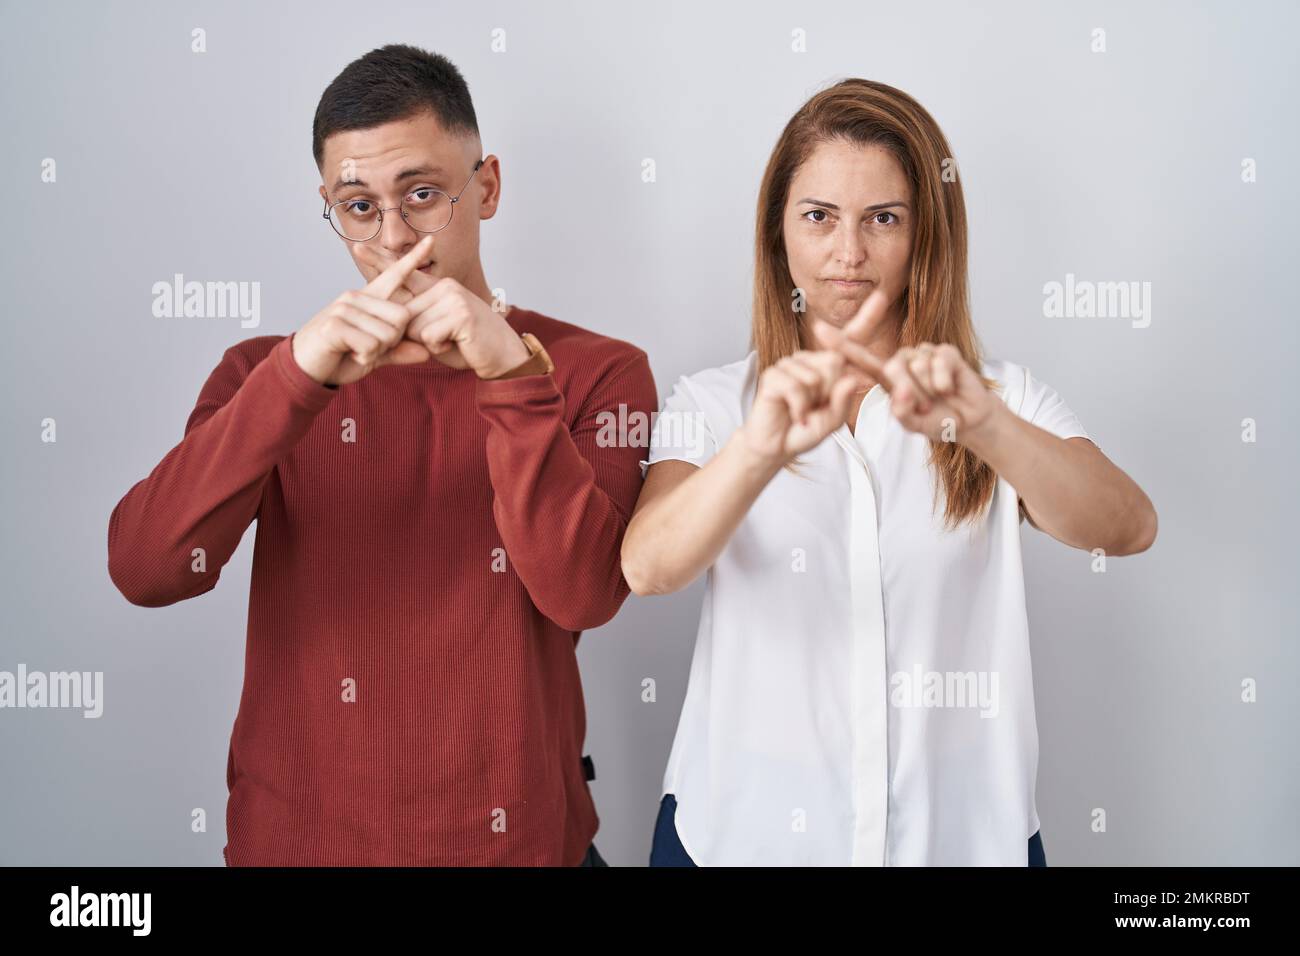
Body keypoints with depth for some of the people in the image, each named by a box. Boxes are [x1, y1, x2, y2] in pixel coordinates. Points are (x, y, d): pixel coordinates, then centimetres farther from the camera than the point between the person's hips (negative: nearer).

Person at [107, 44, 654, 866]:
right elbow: (146, 571, -16)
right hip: (299, 837, 1)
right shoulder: (266, 373, 0)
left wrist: (513, 376, -27)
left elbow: (582, 595, -18)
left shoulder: (594, 372, -4)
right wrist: (298, 375, -27)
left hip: (521, 836, -1)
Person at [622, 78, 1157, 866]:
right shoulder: (713, 405, -2)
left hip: (963, 830, 1)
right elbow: (649, 568, -19)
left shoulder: (1005, 403, -1)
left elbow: (1129, 529, -18)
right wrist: (762, 447, -38)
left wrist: (984, 424, -36)